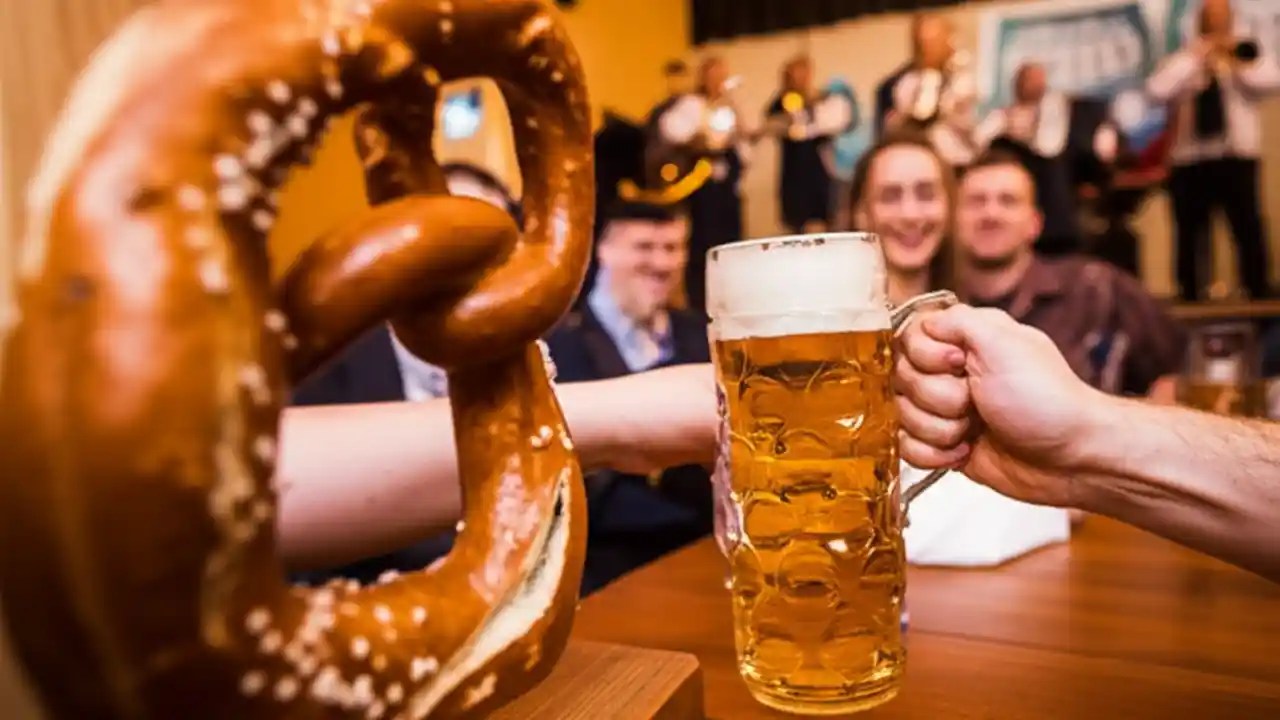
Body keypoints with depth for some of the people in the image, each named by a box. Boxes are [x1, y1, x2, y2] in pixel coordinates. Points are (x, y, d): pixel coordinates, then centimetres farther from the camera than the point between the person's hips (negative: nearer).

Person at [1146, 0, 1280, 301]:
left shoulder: (1248, 56, 12)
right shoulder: (1183, 61, 13)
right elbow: (1157, 90, -7)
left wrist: (1234, 60, -7)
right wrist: (1194, 57, -5)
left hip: (1237, 159, -1)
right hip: (1190, 162, 1)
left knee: (1249, 228, -6)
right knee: (1190, 234, 4)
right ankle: (1190, 296, 12)